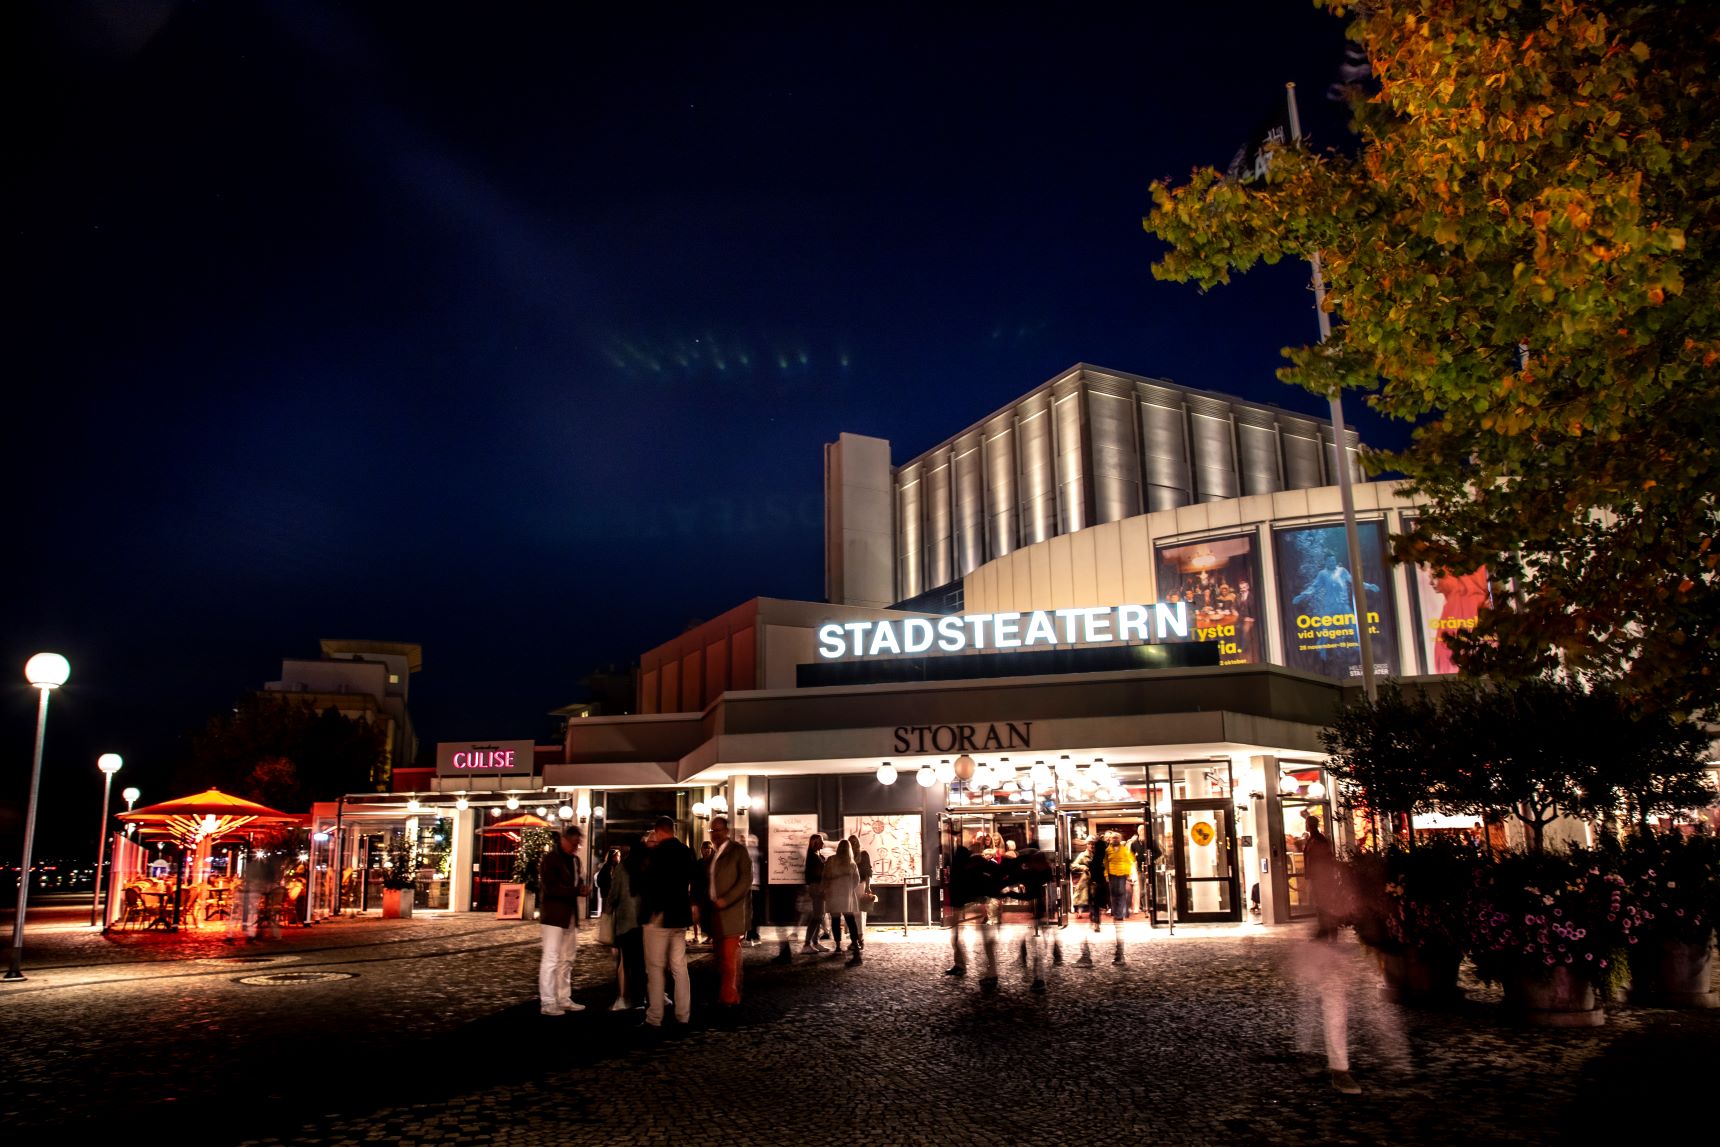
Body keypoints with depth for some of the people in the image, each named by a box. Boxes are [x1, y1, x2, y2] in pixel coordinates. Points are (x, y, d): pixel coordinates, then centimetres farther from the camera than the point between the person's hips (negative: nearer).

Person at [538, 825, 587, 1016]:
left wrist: (581, 887, -4)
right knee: (551, 959, -5)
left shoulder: (575, 859, 14)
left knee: (566, 960, 11)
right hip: (554, 916, -8)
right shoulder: (550, 859, -9)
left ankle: (564, 999, 18)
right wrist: (577, 891, -23)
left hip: (570, 916, 8)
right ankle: (547, 1003, 0)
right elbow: (550, 888, -17)